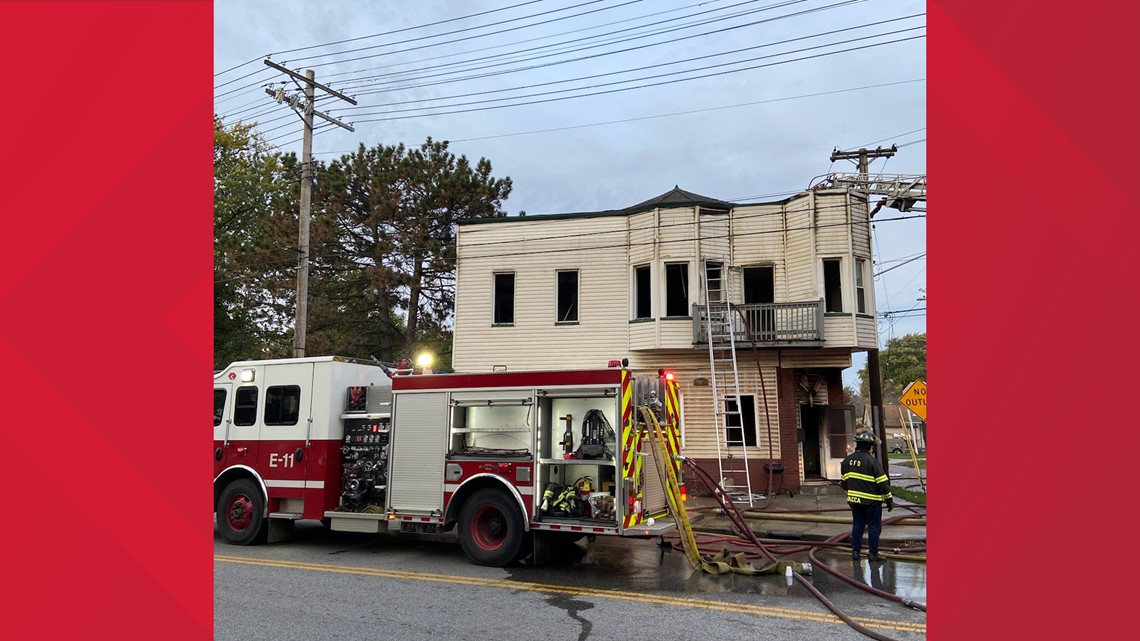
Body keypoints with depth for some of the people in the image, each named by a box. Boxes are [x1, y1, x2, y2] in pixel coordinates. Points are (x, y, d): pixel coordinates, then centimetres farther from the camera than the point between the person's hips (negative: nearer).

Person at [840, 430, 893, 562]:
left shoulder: (847, 460, 4)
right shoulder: (872, 461, -15)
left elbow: (844, 481, 14)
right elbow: (882, 482, -12)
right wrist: (889, 499, -3)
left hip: (854, 500, 6)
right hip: (871, 501, -6)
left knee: (857, 524, 16)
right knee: (874, 526, 5)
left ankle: (855, 551, 18)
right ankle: (873, 553, 8)